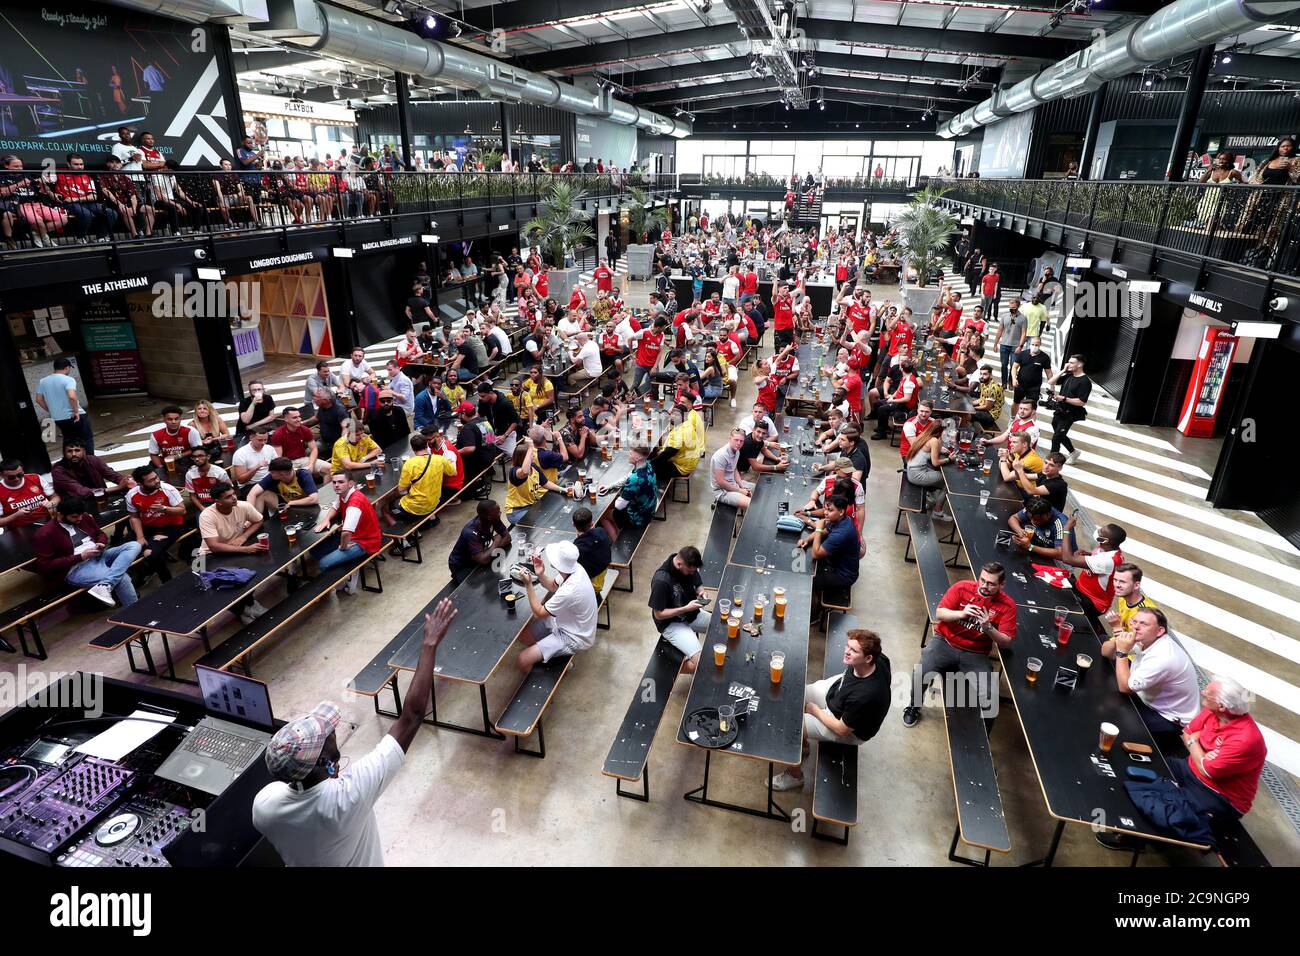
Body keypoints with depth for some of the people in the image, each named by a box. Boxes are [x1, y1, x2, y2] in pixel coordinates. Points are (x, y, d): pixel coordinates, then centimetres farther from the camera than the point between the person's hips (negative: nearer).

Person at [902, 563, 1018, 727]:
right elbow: (939, 613, -7)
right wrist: (962, 613, -25)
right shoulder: (962, 588, -7)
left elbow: (1006, 642, -6)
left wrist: (988, 628, -25)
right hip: (945, 642, 0)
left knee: (990, 698, -19)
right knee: (920, 673, -24)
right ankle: (914, 706, 10)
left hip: (976, 655, 1)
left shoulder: (1007, 605, -5)